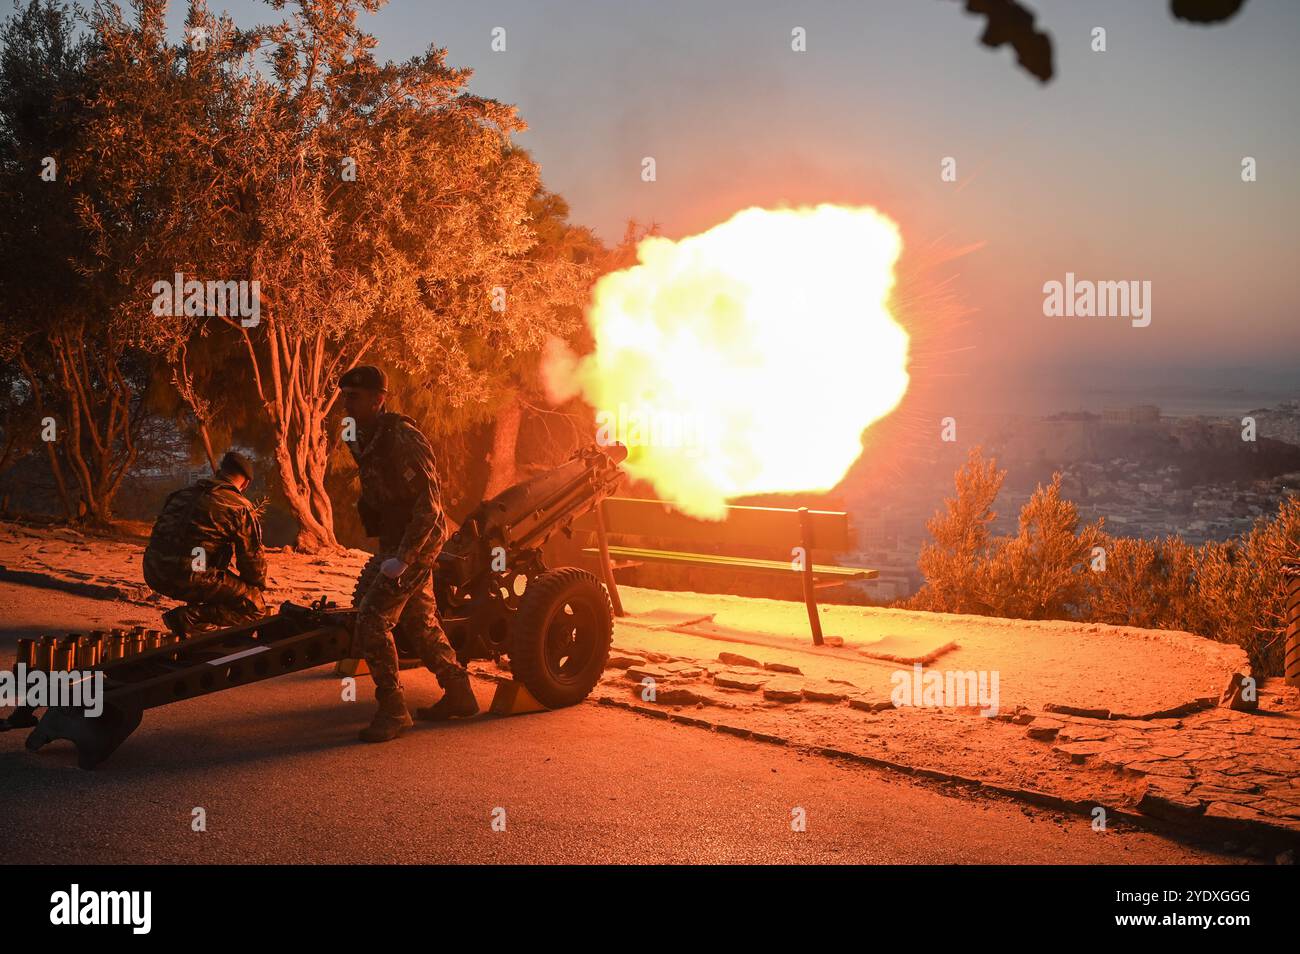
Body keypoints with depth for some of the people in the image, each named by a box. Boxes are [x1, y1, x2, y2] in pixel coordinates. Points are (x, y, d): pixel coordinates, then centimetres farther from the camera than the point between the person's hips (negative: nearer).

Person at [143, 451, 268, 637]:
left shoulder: (184, 493, 23)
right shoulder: (241, 508, 3)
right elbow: (253, 558, 4)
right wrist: (258, 588, 24)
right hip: (190, 577, -8)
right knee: (255, 607, -2)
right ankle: (190, 618, -12)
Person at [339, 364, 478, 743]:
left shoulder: (402, 439, -21)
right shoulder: (367, 440, 7)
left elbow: (429, 504, -24)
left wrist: (402, 557, -27)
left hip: (417, 542, -10)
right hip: (398, 543, 10)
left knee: (372, 618, -14)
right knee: (420, 623, 17)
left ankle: (392, 709, -6)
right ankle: (459, 693, 29)